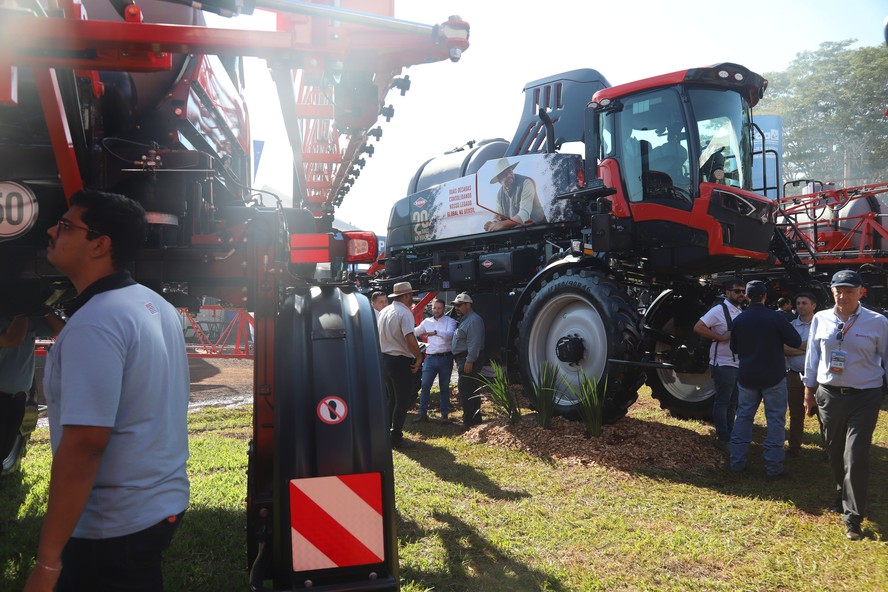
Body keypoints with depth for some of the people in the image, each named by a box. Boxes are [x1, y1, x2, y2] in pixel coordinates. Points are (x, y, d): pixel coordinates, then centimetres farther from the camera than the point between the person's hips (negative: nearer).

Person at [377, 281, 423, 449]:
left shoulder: (384, 311, 9)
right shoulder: (404, 313, -16)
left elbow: (380, 336, 17)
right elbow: (410, 339, -27)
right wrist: (419, 357, -15)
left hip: (385, 358, 8)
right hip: (401, 361, -8)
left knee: (392, 399, 19)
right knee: (403, 401, 2)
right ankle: (396, 438, 7)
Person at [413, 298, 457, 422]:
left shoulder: (450, 321, -2)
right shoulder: (427, 321, 10)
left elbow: (450, 334, -21)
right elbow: (415, 332, 21)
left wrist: (435, 332, -37)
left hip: (445, 358, -3)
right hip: (430, 358, 3)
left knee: (444, 387, 7)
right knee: (425, 386, -2)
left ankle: (445, 414, 15)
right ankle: (423, 414, 4)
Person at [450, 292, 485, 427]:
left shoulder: (473, 320, -15)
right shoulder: (464, 320, 19)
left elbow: (474, 343, -23)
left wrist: (469, 361, -27)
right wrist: (459, 361, 23)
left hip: (468, 360, -11)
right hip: (463, 359, 11)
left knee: (466, 390, -11)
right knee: (471, 390, 16)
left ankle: (469, 420, -7)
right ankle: (475, 418, 24)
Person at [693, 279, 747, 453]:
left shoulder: (741, 311, 12)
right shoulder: (719, 310, -13)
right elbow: (698, 328, -19)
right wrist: (720, 337, -22)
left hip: (738, 364, 8)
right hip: (723, 365, -8)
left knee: (733, 402, 15)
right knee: (722, 402, -1)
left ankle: (729, 435, 26)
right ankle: (723, 439, 6)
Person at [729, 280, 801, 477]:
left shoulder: (739, 320, 0)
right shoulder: (776, 317, -12)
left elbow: (734, 347, 12)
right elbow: (796, 342, -5)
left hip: (746, 377, 4)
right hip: (773, 377, -4)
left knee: (743, 417, 12)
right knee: (776, 420, 4)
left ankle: (737, 461, 14)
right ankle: (773, 466, 5)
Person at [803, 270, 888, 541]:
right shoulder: (821, 319, 1)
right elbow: (812, 356, 9)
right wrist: (809, 392, 11)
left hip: (864, 398, -3)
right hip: (828, 395, 3)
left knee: (856, 456, -8)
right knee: (835, 453, 15)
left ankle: (852, 516, 4)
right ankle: (843, 497, 39)